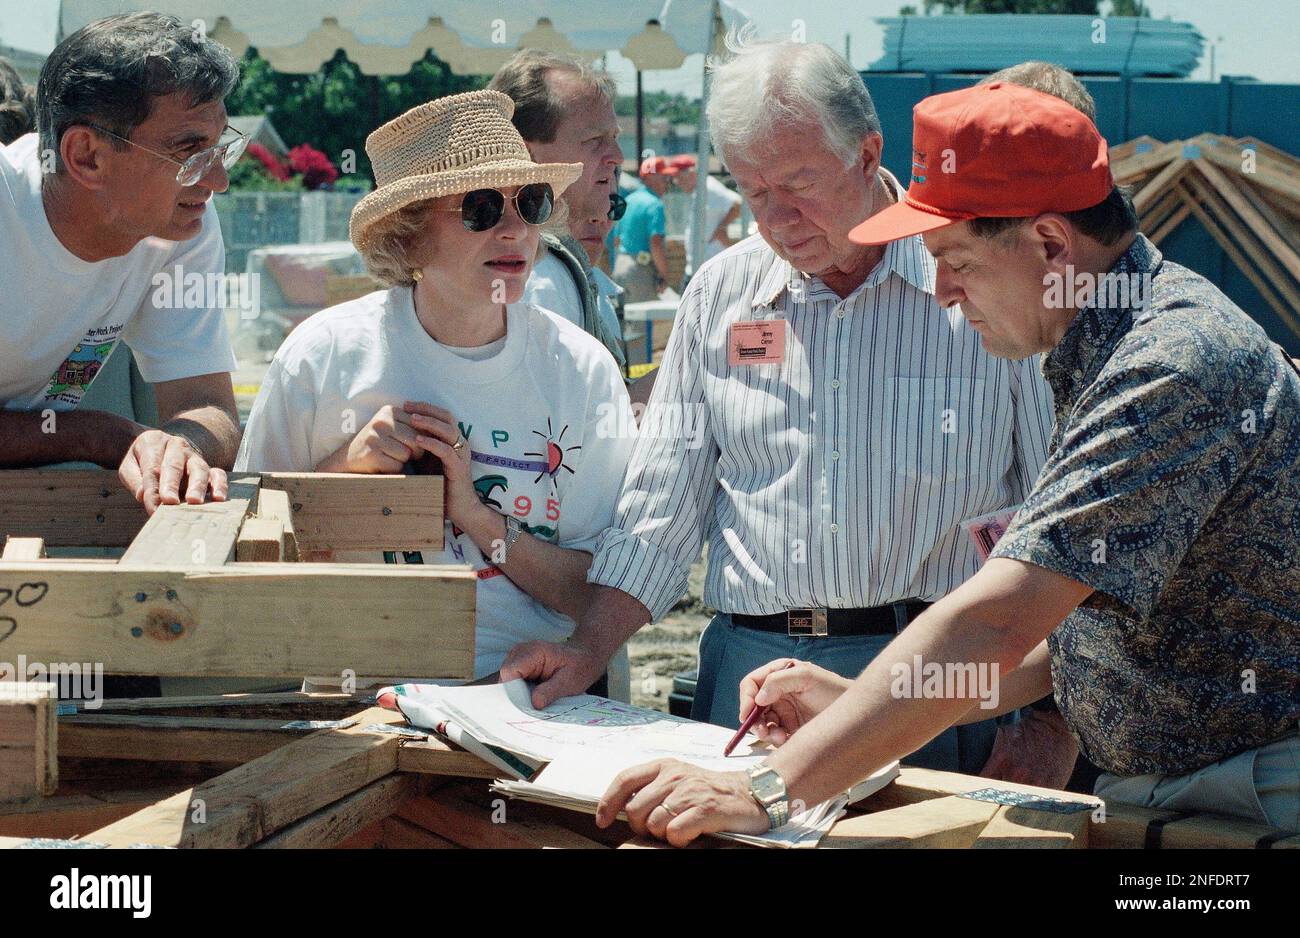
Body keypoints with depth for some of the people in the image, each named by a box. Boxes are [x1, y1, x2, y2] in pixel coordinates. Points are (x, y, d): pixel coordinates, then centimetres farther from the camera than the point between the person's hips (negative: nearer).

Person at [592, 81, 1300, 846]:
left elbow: (997, 621, -26)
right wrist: (861, 708, 9)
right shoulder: (1102, 358, 12)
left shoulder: (1178, 363, -20)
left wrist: (774, 790, -25)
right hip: (1148, 788, 8)